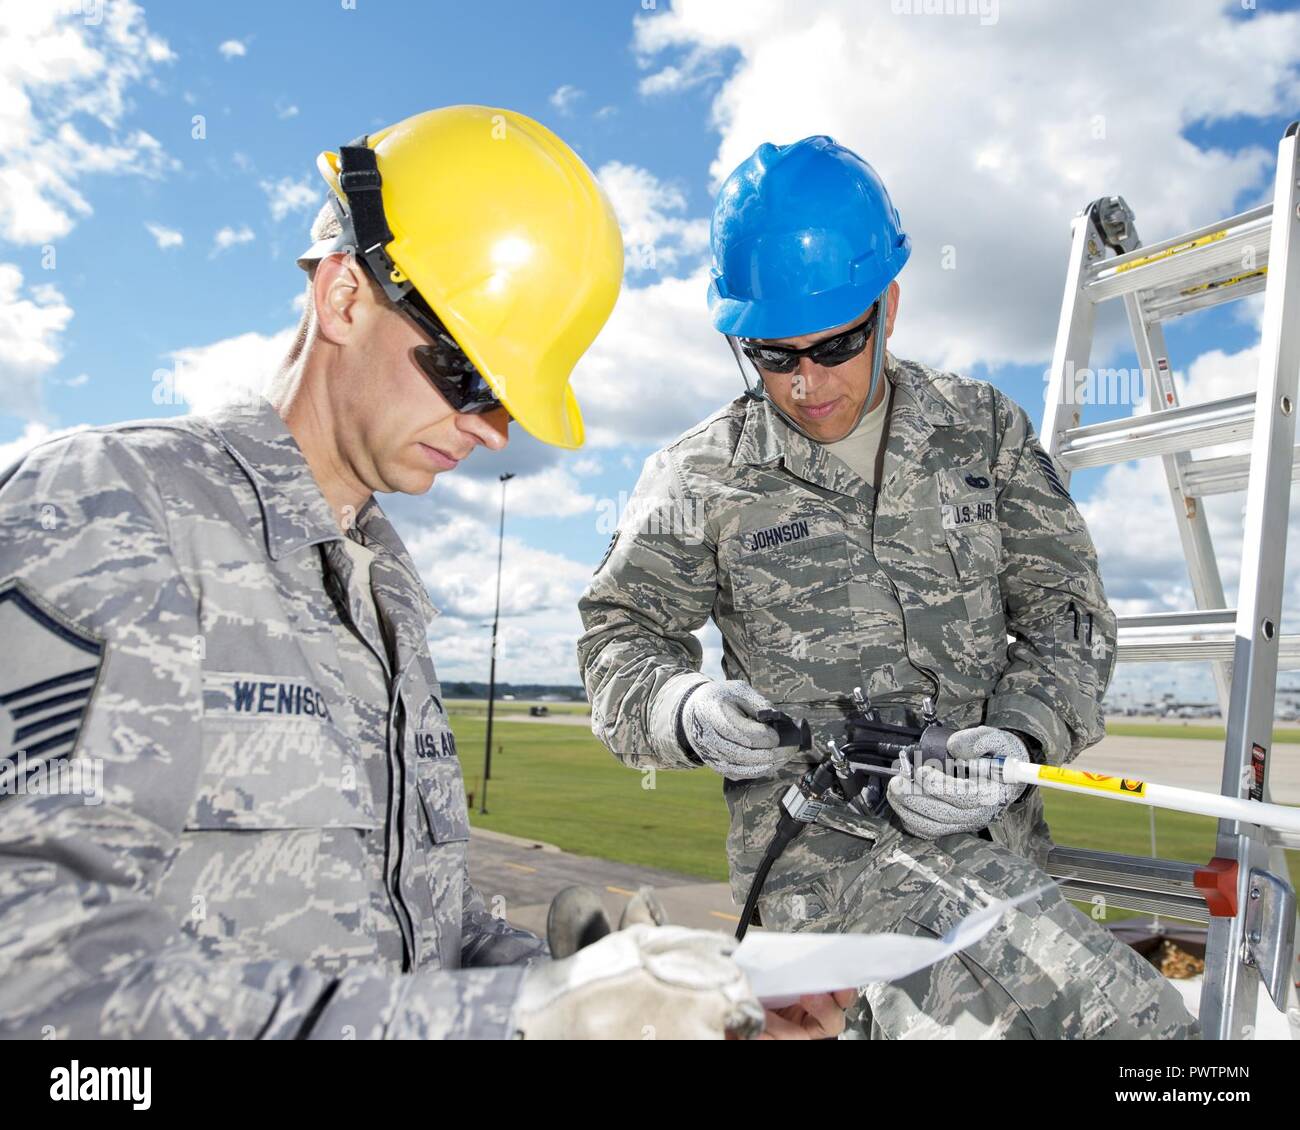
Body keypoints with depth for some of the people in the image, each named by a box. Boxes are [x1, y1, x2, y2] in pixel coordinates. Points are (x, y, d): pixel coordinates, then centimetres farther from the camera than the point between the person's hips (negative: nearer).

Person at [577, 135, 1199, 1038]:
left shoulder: (984, 430, 5)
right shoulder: (703, 477, 0)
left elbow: (1067, 611, 5)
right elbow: (621, 634, 7)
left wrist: (1020, 737, -15)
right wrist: (683, 710, -16)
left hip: (991, 838, 4)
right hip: (822, 850, -3)